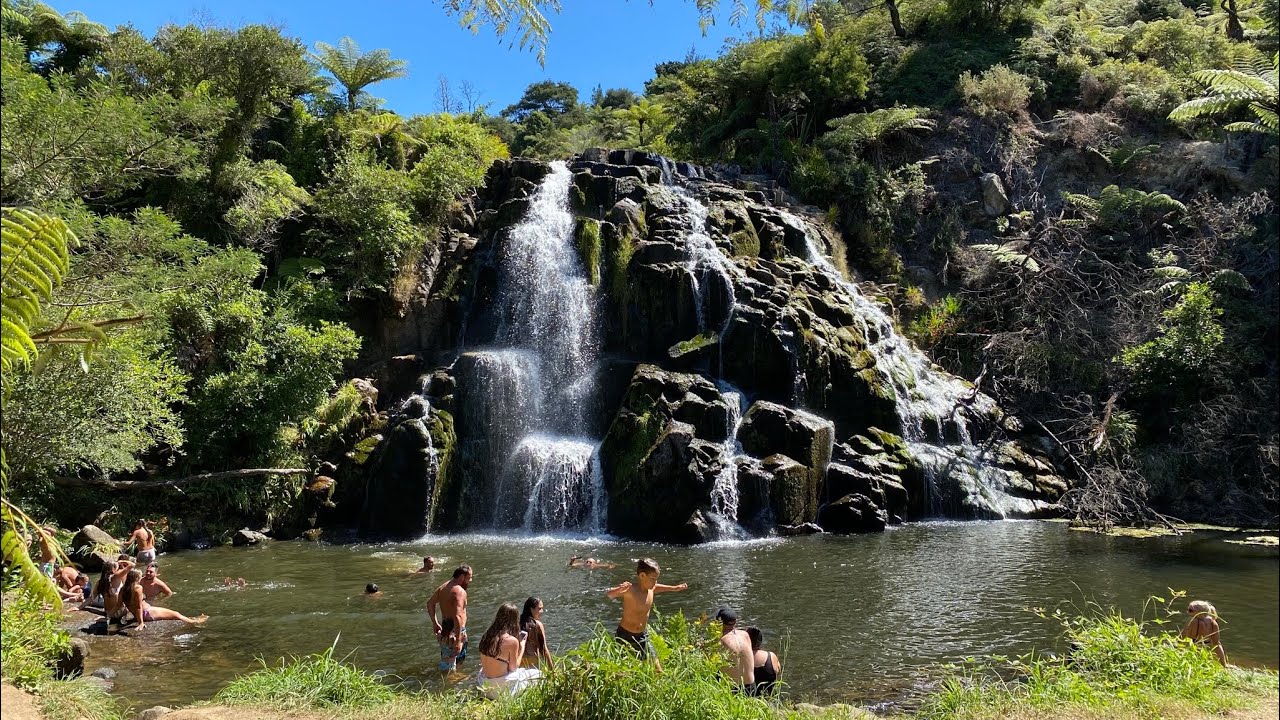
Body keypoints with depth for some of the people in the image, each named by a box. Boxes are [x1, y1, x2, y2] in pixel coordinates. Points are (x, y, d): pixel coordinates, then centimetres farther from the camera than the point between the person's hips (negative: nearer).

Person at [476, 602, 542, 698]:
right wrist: (522, 646, 2)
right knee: (537, 674, 12)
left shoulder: (487, 635, -1)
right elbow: (513, 668, -8)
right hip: (501, 689, -7)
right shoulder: (512, 641, -19)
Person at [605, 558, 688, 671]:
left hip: (642, 637, 7)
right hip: (625, 636, -7)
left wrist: (674, 588, 31)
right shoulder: (630, 590, -23)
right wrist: (618, 590, -60)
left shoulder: (650, 588, 0)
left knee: (658, 672, 4)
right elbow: (608, 595, -39)